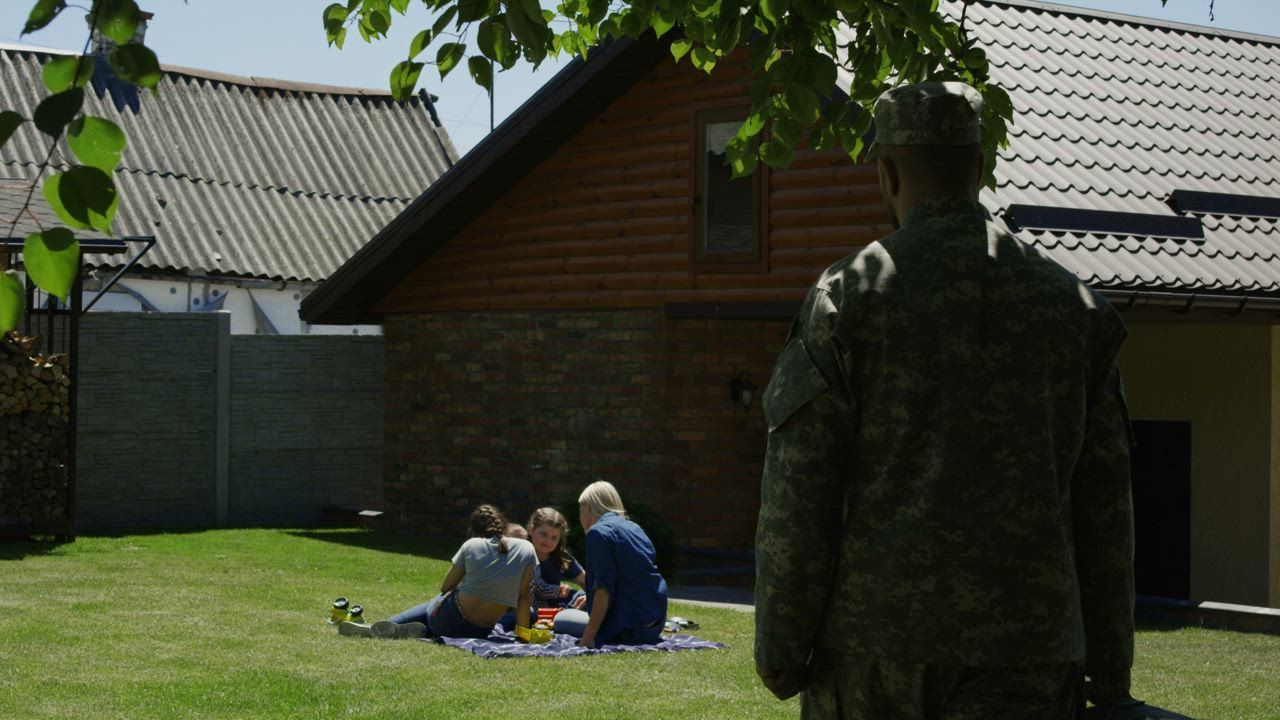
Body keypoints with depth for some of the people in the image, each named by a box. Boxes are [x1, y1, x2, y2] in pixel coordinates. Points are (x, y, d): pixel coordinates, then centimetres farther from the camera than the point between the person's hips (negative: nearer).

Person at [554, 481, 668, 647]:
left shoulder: (598, 532, -9)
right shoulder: (634, 528, 17)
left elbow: (604, 588, -19)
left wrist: (588, 636, -21)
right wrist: (589, 601, 39)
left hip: (630, 627, -9)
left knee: (561, 620, 1)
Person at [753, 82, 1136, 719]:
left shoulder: (847, 295, -3)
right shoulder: (1070, 302, 6)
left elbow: (796, 496, -7)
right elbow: (1104, 500, 7)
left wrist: (779, 648, 0)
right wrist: (1109, 662, 13)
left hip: (878, 629, -1)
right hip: (1022, 642, 2)